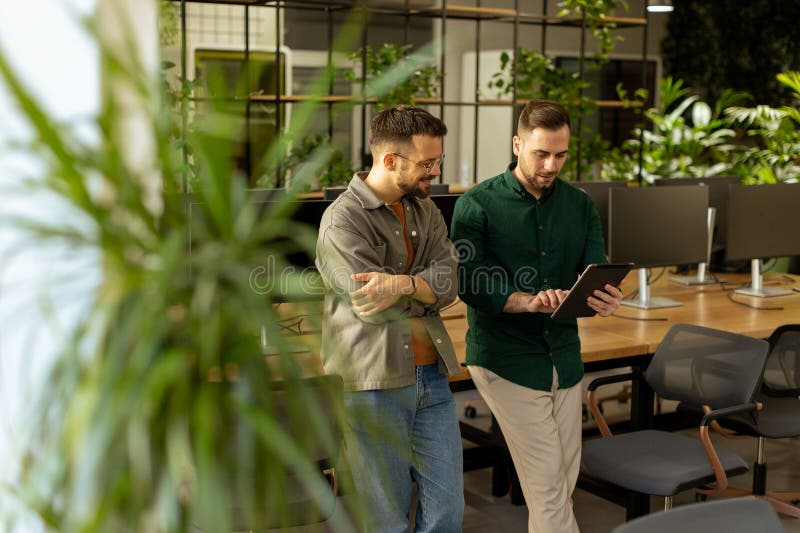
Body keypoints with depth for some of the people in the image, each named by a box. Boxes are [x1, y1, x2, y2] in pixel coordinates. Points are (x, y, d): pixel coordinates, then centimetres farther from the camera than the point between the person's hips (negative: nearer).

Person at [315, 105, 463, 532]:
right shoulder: (342, 220, -11)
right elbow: (372, 308, -19)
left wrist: (402, 284, -24)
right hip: (374, 386, -6)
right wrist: (426, 290, -5)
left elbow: (451, 280, -4)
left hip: (432, 378, 6)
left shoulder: (424, 209, 11)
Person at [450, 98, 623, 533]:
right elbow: (469, 283, -16)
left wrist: (605, 299, -24)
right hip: (507, 361, -5)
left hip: (564, 356, 5)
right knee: (547, 480, -7)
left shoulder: (580, 206, 8)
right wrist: (529, 302, -32)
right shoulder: (478, 205, -6)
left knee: (565, 478, 11)